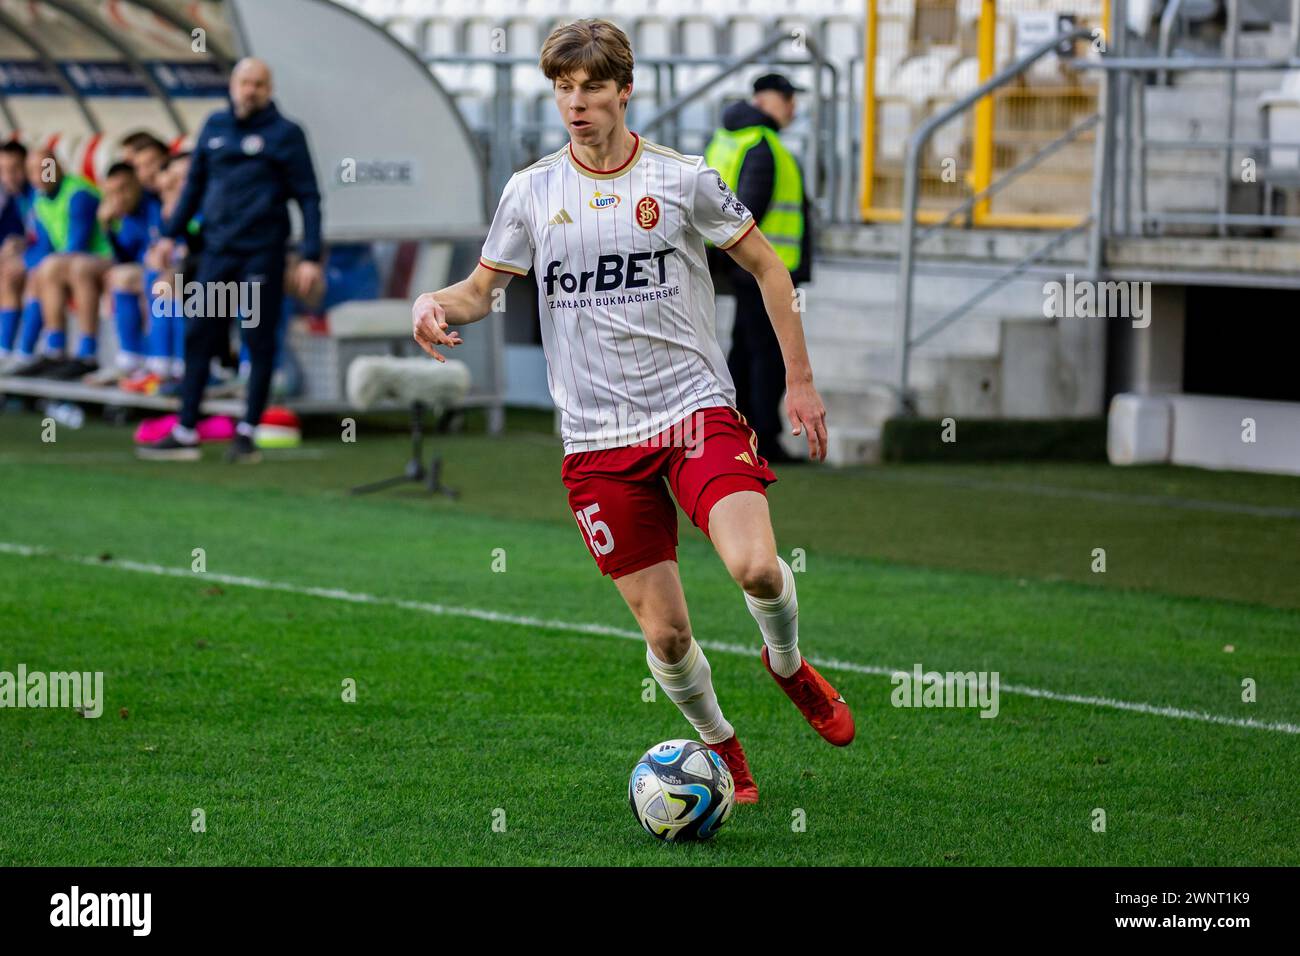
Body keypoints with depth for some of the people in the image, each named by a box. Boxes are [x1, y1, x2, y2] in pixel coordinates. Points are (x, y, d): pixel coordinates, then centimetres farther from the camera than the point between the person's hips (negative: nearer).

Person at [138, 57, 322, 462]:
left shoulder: (285, 134, -1)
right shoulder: (214, 127, 12)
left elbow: (308, 197, -2)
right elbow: (195, 184, 21)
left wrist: (310, 257, -8)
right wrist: (171, 233, 16)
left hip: (262, 253, -4)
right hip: (216, 251, 5)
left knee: (259, 342, 0)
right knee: (198, 337, 2)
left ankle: (247, 434, 8)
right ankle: (185, 433, 6)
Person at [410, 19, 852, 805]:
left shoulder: (682, 178, 1)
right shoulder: (531, 192, 6)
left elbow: (767, 266, 9)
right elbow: (484, 288, 16)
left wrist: (801, 382, 6)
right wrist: (436, 304, -8)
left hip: (695, 408, -2)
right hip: (598, 438, 2)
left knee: (755, 566, -25)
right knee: (664, 631, -1)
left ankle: (789, 667, 9)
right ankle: (722, 748, 25)